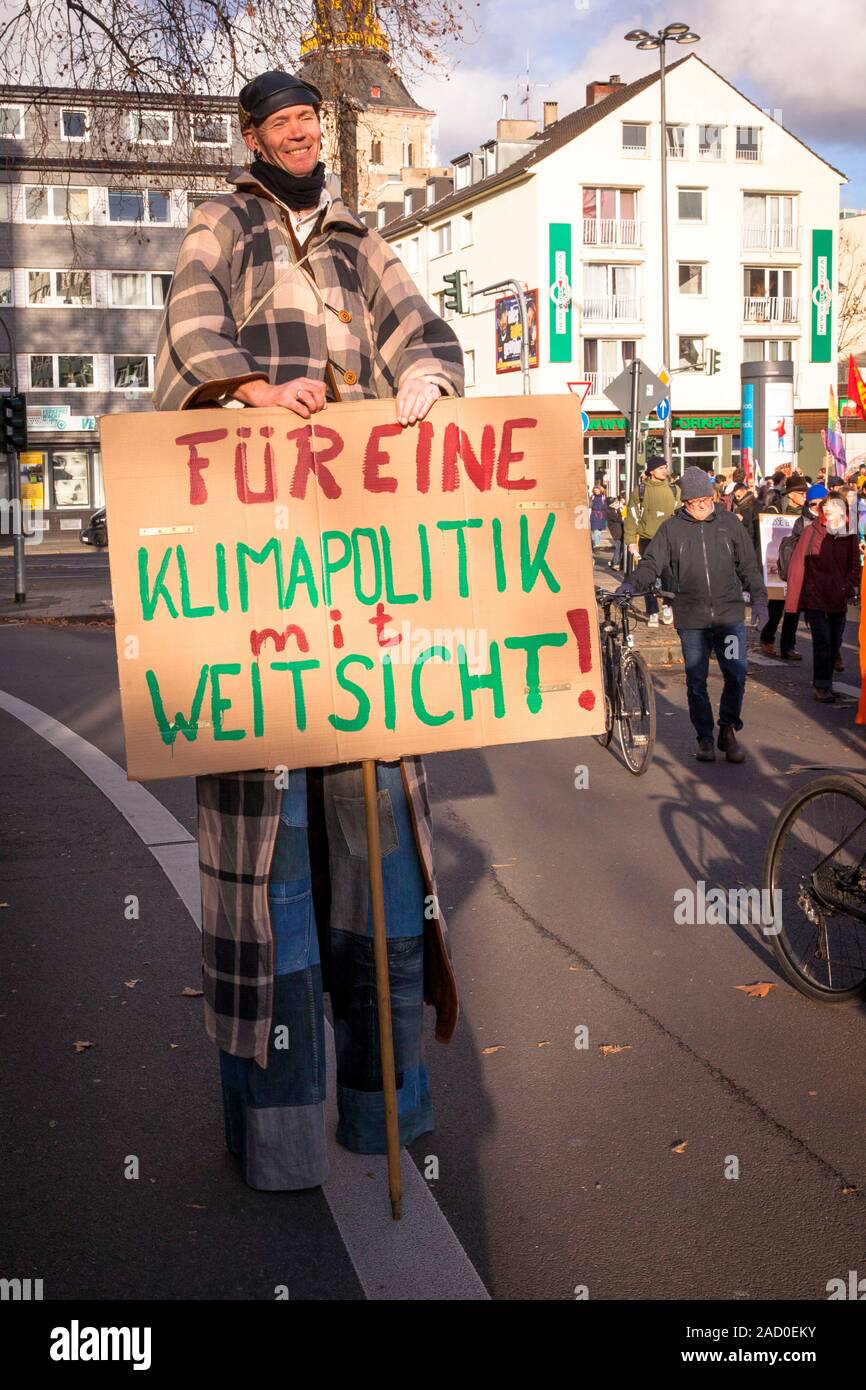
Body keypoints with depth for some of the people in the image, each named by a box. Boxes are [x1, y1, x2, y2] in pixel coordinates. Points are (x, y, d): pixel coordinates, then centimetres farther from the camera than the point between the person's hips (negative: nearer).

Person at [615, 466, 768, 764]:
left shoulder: (730, 523, 6)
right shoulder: (671, 529, 3)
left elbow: (749, 565, 11)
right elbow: (652, 563, -2)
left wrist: (759, 598, 5)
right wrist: (632, 584, -20)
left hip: (730, 615, 0)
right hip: (691, 619, 0)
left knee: (736, 674, -7)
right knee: (696, 681, 5)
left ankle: (728, 730, 13)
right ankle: (704, 738, 18)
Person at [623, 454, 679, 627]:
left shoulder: (673, 489, 6)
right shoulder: (641, 490, -1)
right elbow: (632, 516, 1)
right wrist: (630, 541, -4)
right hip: (647, 540, -1)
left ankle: (667, 605, 18)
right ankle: (652, 613, 14)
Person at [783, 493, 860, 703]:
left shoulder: (849, 534, 3)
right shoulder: (811, 531, -3)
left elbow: (855, 564, 6)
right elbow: (798, 562, -3)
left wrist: (851, 586, -11)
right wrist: (793, 594, -6)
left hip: (838, 597, 3)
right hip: (815, 596, -3)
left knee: (835, 640, 13)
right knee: (821, 641, -6)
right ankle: (823, 686, 2)